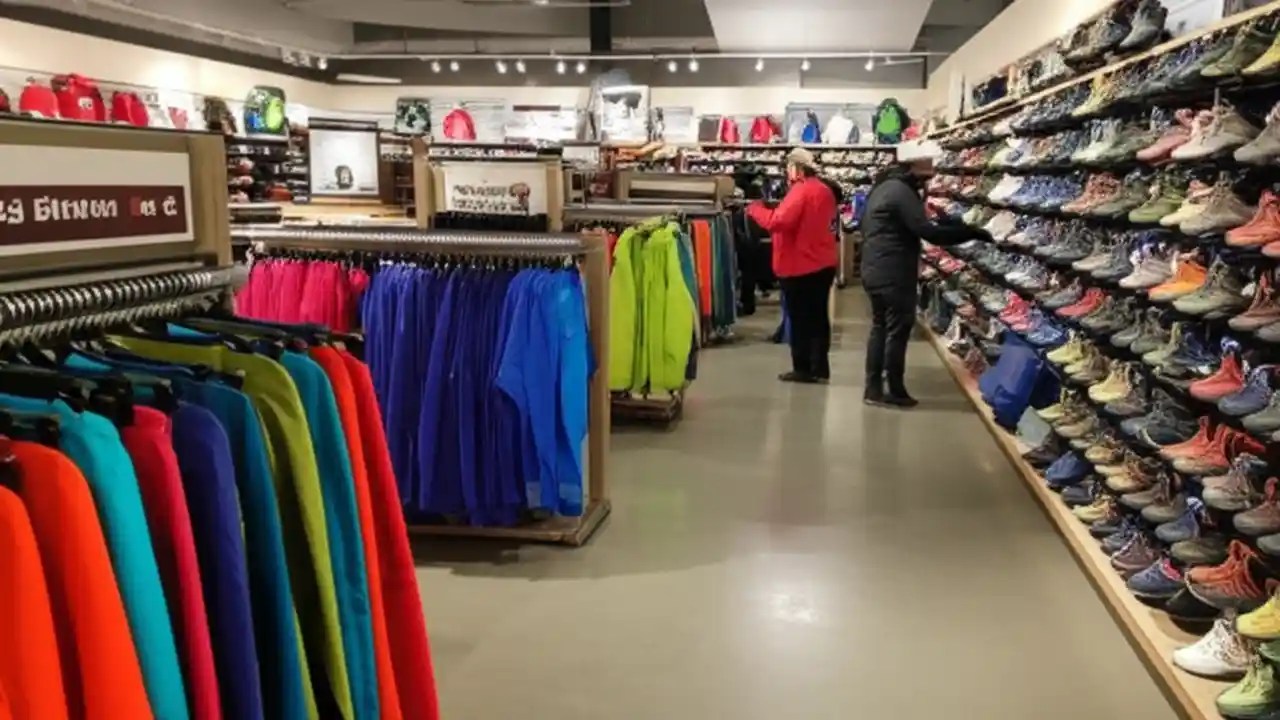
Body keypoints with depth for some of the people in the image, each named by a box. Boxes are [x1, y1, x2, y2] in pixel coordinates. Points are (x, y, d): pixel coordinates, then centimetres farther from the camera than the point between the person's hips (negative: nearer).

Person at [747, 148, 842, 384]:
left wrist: (756, 209, -11)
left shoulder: (800, 190, -16)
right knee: (817, 316, 11)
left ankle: (803, 368, 5)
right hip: (823, 263, 8)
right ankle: (819, 367, 16)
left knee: (800, 318, 0)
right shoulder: (825, 189, 13)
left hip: (800, 266, -8)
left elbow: (779, 222, -25)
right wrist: (771, 209, 13)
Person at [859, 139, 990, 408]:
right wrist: (974, 233, -21)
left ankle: (873, 388, 17)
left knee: (880, 327, 13)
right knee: (898, 329, -2)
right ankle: (895, 390, 5)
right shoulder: (902, 192, -18)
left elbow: (867, 226, 23)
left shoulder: (884, 186, 14)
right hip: (893, 274, -10)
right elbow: (928, 232, -25)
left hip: (876, 270, 10)